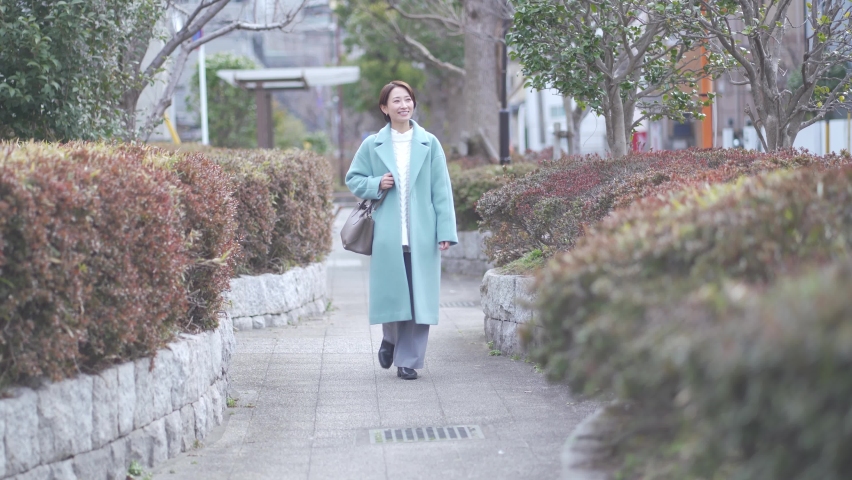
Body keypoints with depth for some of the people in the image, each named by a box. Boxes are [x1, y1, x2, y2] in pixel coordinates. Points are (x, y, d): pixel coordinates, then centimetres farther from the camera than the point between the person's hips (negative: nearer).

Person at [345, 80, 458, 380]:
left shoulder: (429, 144, 6)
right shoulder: (372, 145, 6)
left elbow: (441, 190, 3)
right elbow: (353, 179, 13)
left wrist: (445, 231, -4)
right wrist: (377, 185, -7)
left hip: (422, 236, 0)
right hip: (387, 235, 0)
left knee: (419, 296, 0)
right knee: (390, 293, 1)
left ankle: (409, 359, 9)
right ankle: (390, 339, 30)